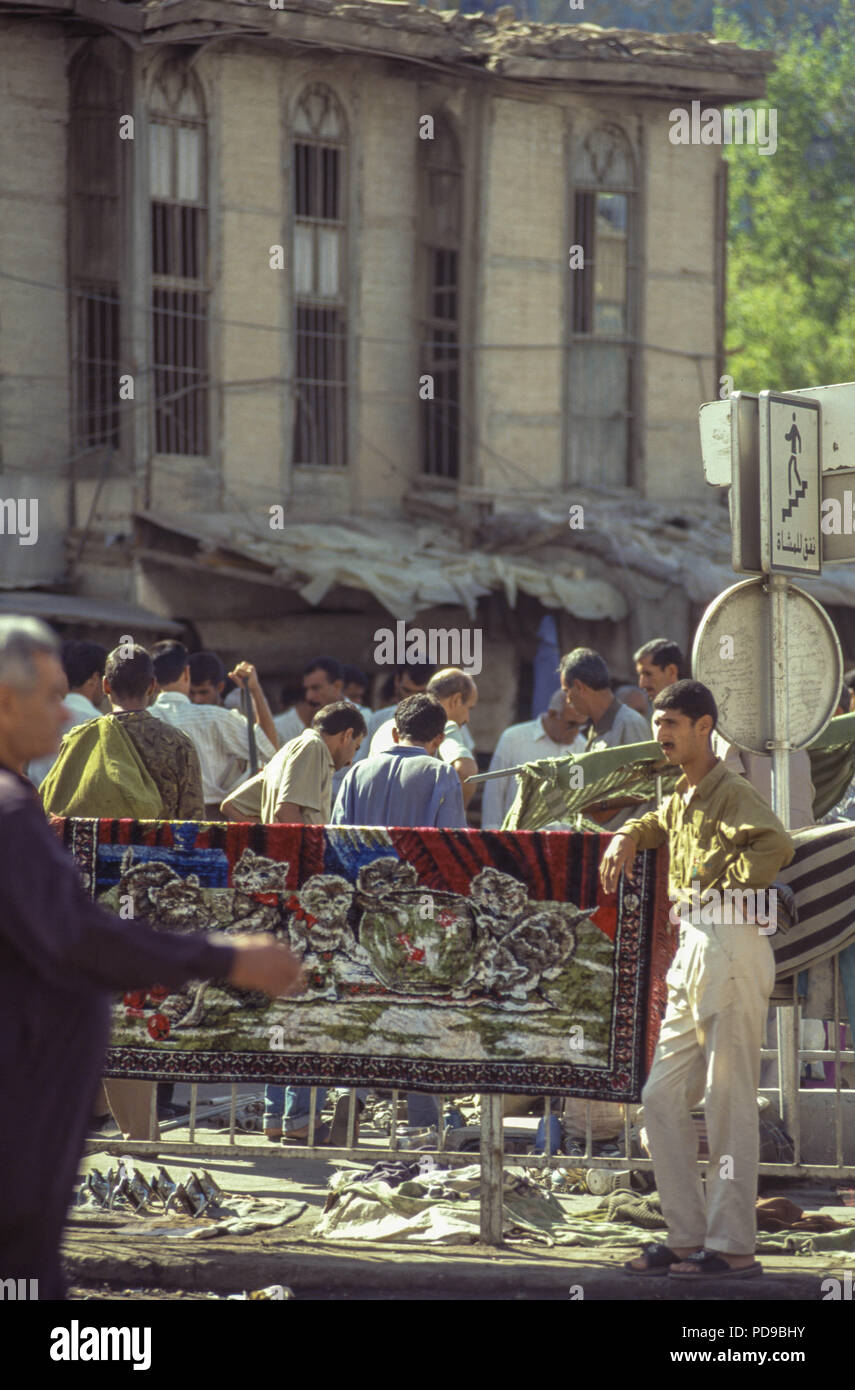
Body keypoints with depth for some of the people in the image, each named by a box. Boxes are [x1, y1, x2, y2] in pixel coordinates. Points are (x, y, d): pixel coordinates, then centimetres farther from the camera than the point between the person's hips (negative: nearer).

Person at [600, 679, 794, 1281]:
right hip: (693, 950, 10)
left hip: (733, 946, -10)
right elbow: (657, 824, 43)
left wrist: (732, 885, -18)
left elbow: (776, 844, -31)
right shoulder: (683, 797, 18)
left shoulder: (732, 792, -10)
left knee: (729, 1103, -7)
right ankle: (688, 1237, 13)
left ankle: (732, 1248, -4)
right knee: (663, 1098, 9)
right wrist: (628, 838, 22)